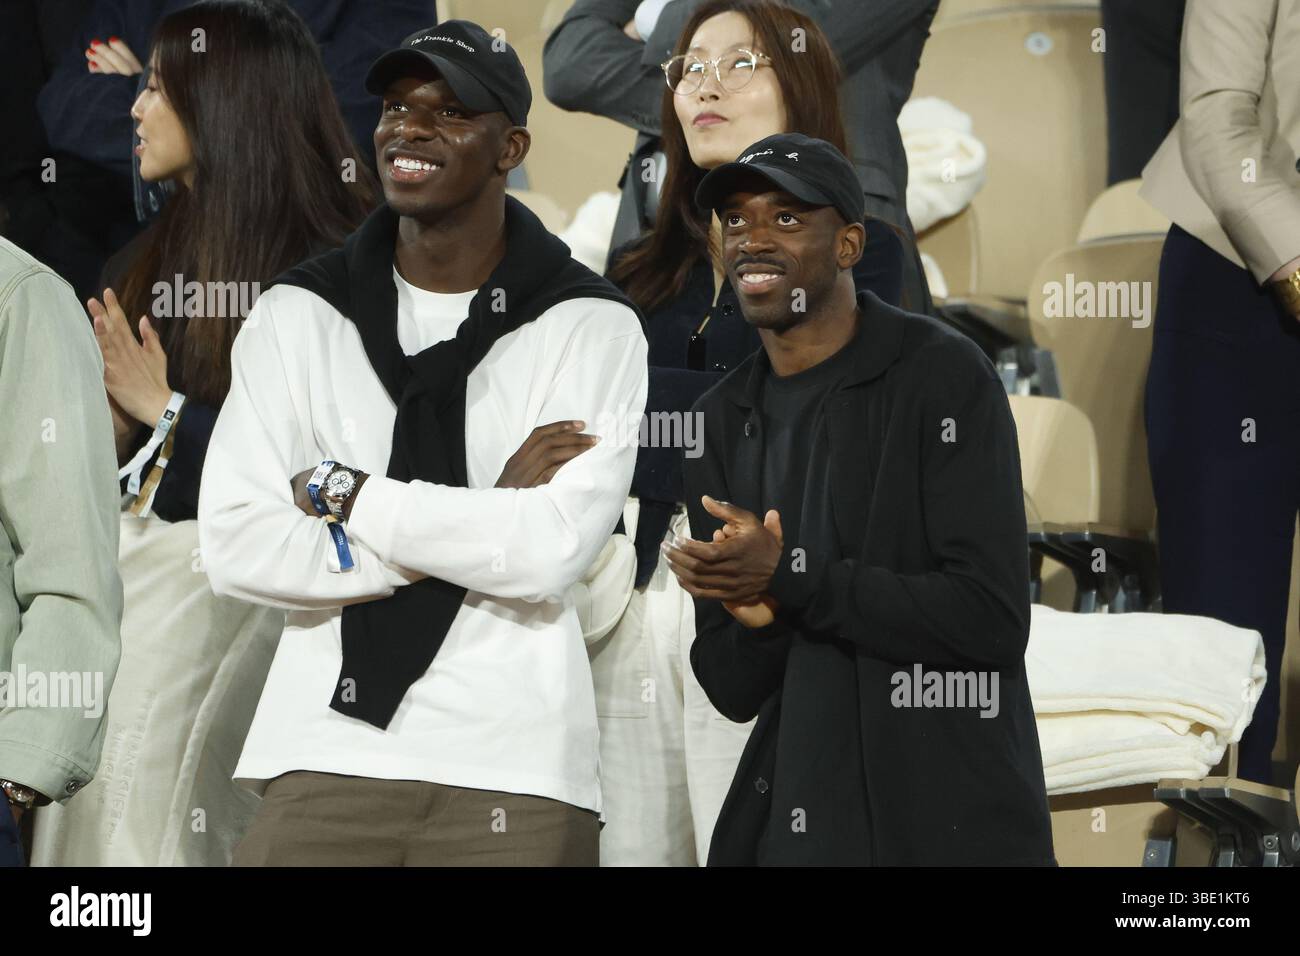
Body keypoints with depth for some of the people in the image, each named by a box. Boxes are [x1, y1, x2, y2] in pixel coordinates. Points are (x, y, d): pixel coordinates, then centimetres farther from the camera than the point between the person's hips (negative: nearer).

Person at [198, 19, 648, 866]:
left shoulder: (591, 327, -1)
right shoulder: (298, 315, 6)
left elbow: (553, 550, -14)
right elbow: (237, 546, -6)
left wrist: (341, 494, -10)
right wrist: (487, 517, -11)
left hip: (514, 779, -2)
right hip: (327, 758, 2)